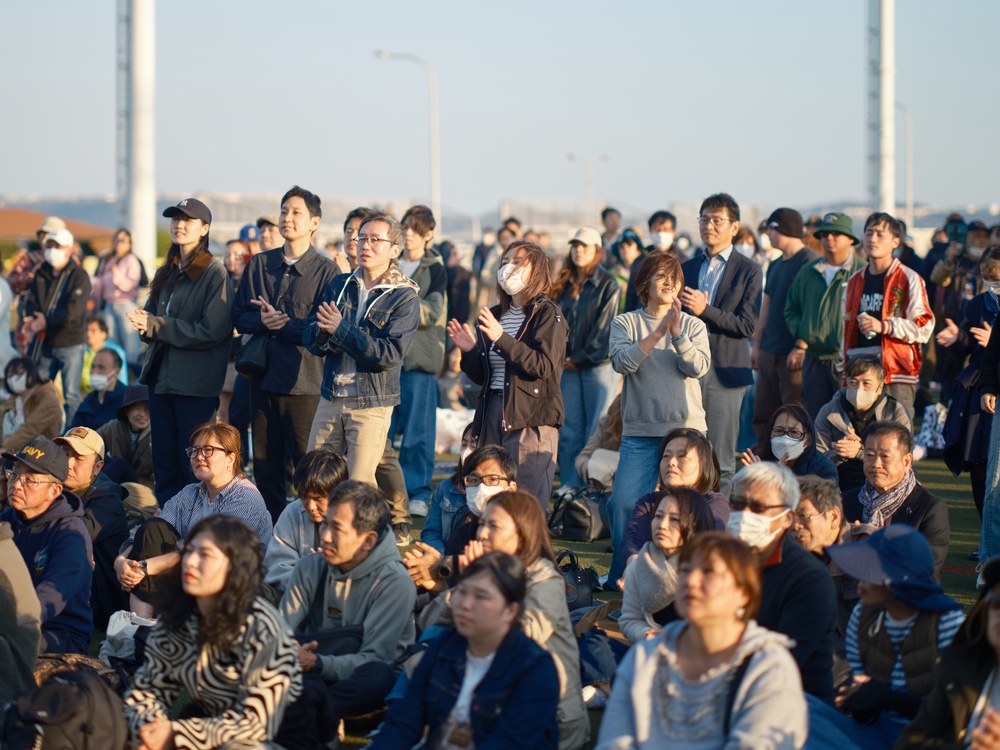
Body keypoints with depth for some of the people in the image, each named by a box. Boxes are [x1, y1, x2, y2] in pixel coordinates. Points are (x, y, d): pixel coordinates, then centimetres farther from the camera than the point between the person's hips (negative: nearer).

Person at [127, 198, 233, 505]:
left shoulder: (214, 273, -9)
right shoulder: (166, 274, 15)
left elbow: (212, 331, -17)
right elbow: (150, 315, 20)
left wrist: (155, 326, -15)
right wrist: (143, 322, -6)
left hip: (196, 384, -7)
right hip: (161, 376, 7)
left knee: (193, 467, -4)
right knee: (164, 465, 10)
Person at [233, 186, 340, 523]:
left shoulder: (326, 270, -2)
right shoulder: (259, 264, 12)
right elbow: (239, 316, 9)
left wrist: (280, 324, -12)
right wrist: (262, 321, -11)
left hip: (305, 382, -4)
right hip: (264, 378, 5)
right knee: (266, 467, 10)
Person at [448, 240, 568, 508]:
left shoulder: (547, 313, -2)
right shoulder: (495, 315, 16)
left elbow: (544, 366, -17)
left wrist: (501, 339, -23)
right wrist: (470, 351, -1)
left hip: (532, 419, -7)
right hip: (493, 416, 7)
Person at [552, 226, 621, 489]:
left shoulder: (607, 285, -3)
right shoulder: (563, 285, 13)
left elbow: (604, 328, -7)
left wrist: (580, 358, -8)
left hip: (598, 365, -5)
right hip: (568, 366, 5)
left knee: (598, 432, -4)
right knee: (568, 432, 3)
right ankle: (569, 488, 8)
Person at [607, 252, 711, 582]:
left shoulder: (693, 325, 10)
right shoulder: (625, 323, 7)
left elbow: (698, 367, -5)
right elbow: (622, 362, -10)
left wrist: (677, 333, -18)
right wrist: (658, 333, -18)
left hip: (686, 428, 1)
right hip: (640, 431, -1)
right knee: (624, 503, -11)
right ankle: (622, 581, 4)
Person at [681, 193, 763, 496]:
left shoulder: (748, 270, 1)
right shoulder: (688, 268, 15)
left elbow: (747, 324, -9)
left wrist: (705, 310, -17)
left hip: (725, 370, -4)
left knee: (721, 463, -2)